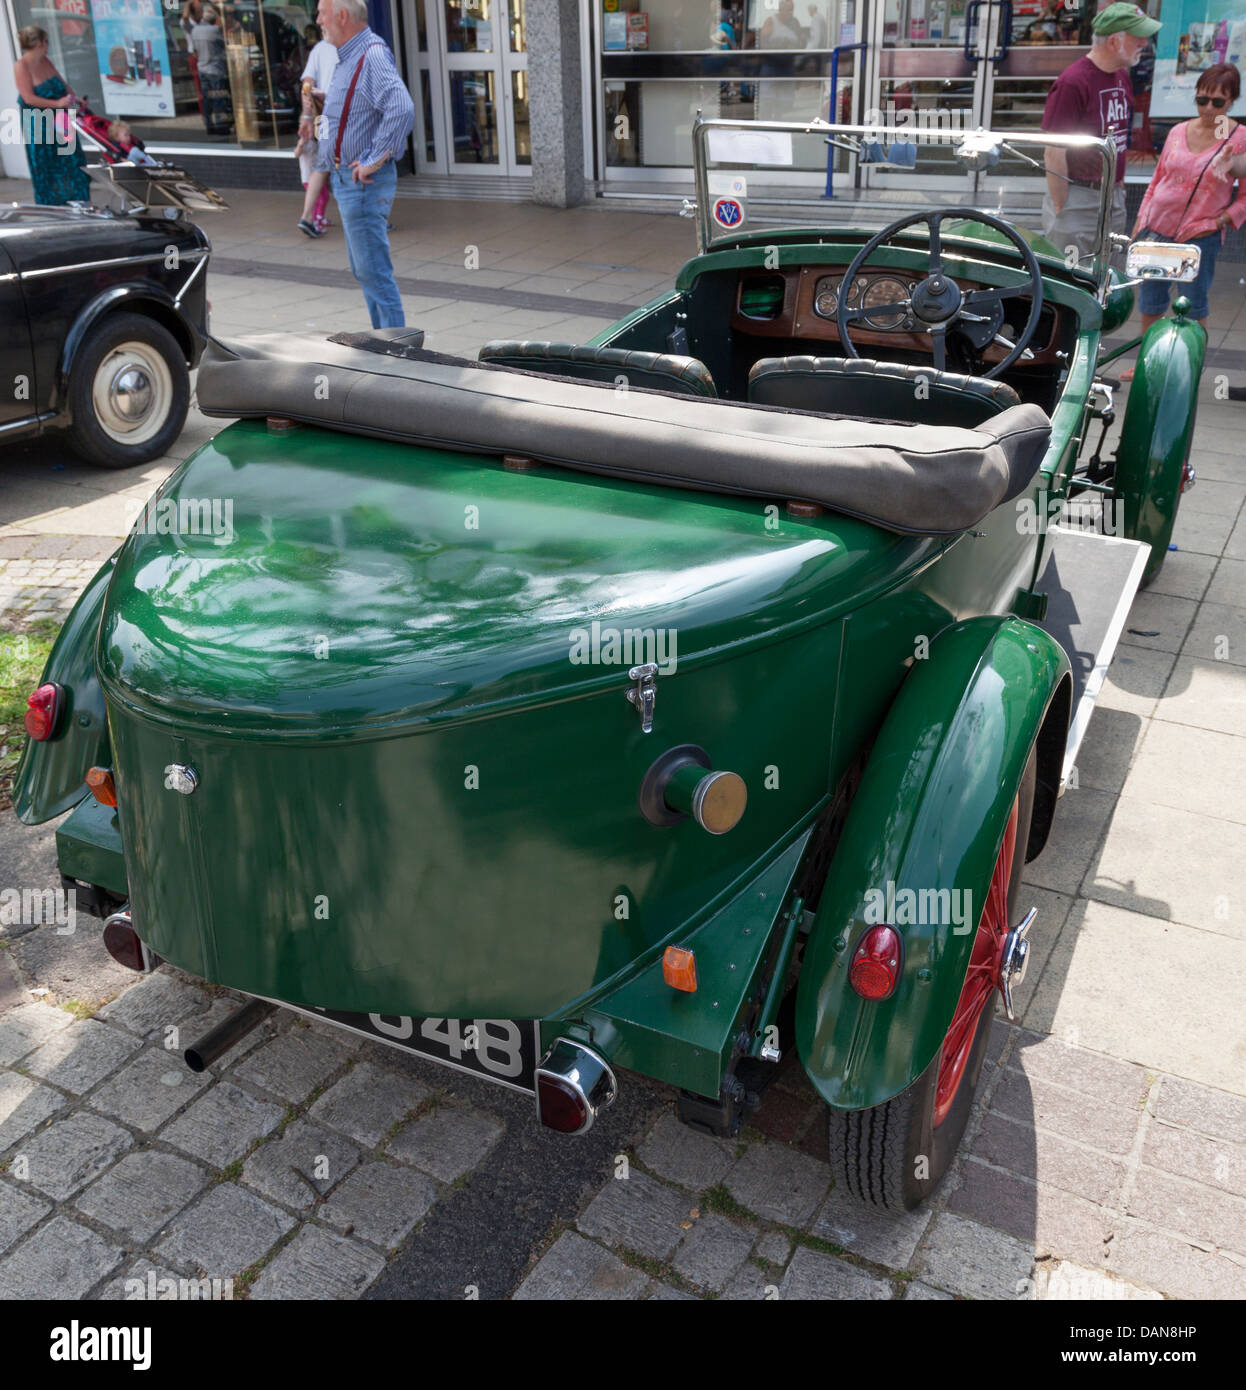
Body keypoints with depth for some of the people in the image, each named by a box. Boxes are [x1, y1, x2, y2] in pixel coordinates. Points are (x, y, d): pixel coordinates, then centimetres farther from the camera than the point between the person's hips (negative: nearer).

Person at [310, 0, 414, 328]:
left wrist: (375, 160, -27)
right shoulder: (347, 57, 15)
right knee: (363, 270, 15)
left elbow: (401, 108, -32)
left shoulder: (373, 55, -16)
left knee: (373, 271, -8)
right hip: (345, 178, 11)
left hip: (363, 182, -11)